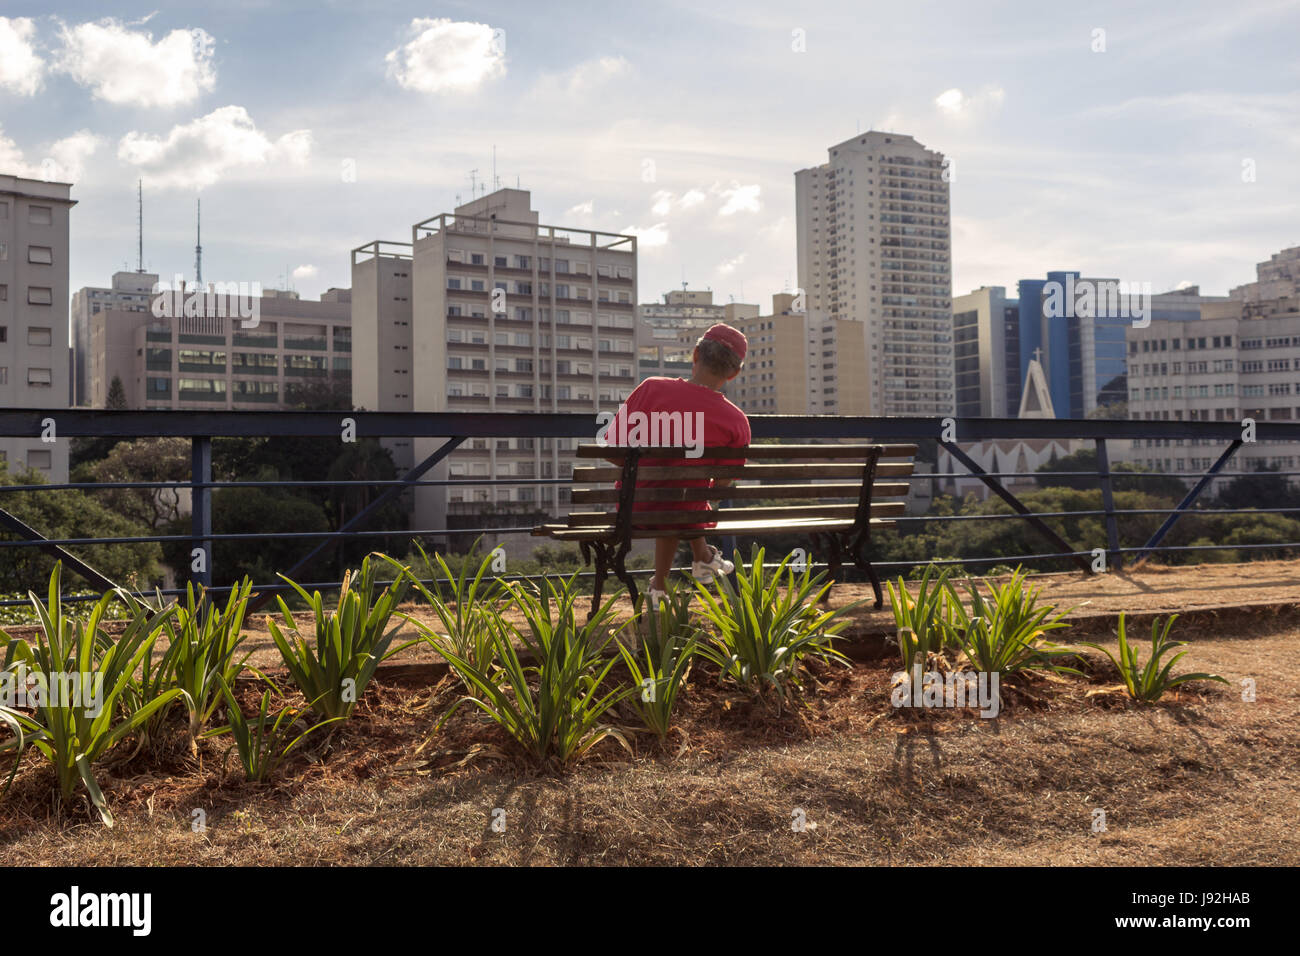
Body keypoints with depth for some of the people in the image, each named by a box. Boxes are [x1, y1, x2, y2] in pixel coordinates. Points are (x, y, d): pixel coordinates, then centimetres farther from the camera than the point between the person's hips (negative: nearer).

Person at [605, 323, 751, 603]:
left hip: (633, 510, 0)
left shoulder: (652, 388, -16)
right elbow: (722, 484, -5)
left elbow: (613, 447, -10)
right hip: (683, 517, 0)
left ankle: (703, 556, 47)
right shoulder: (736, 422, -15)